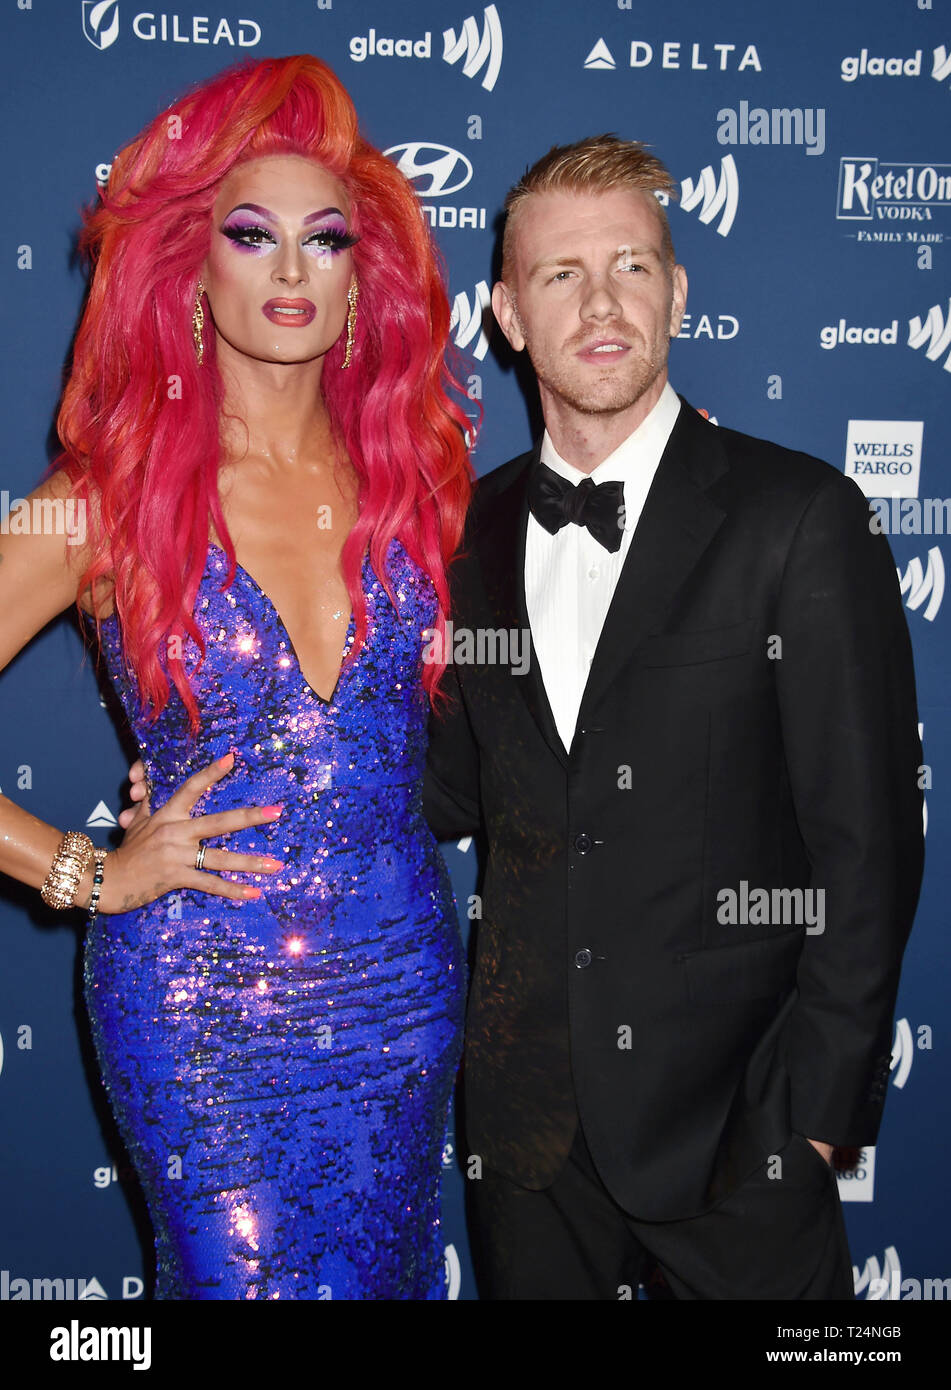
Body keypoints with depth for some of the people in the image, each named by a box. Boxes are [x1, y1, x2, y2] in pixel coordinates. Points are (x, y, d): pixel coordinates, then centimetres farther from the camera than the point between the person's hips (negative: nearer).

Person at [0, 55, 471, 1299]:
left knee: (382, 1266, 20)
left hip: (405, 978, 4)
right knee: (246, 1278, 10)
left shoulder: (412, 472, 0)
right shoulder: (112, 496, -9)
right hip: (202, 1006, -3)